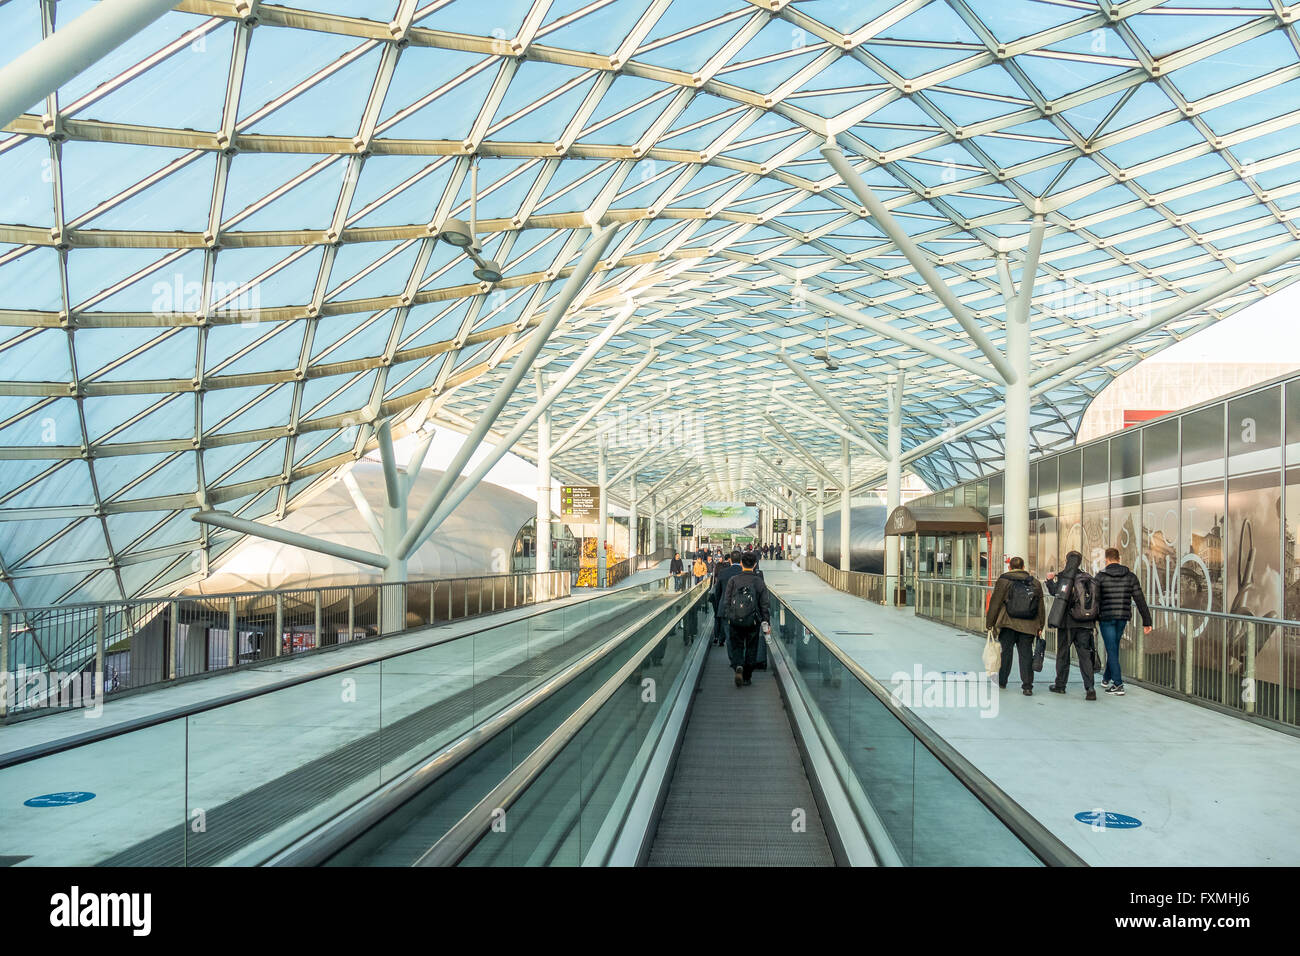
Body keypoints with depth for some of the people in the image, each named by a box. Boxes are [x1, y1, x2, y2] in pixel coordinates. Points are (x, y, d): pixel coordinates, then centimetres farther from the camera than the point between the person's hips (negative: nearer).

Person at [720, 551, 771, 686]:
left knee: (736, 647, 10)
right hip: (753, 622, 0)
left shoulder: (733, 580, -5)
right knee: (751, 649, 13)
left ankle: (738, 667, -17)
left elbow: (726, 601, -3)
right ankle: (747, 677, 18)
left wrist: (727, 617, 8)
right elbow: (764, 605, -1)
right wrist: (767, 623, 4)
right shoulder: (759, 582, -3)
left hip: (735, 621, 0)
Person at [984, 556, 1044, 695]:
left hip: (1008, 624, -2)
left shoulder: (1003, 580, -1)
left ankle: (1001, 681, 20)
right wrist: (1040, 627, 18)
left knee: (1006, 651, 10)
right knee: (1026, 654, 4)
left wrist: (990, 623, 4)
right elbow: (1041, 607, 12)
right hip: (1028, 626, 2)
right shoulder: (1035, 582, 10)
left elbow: (995, 603, -2)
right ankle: (1027, 686, 1)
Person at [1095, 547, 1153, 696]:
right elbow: (1140, 600, -3)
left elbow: (1095, 601, -10)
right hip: (1123, 618, 4)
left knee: (1112, 650, 0)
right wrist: (1147, 622, -1)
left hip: (1106, 618, -4)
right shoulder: (1130, 576, 0)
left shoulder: (1100, 577, -8)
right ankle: (1106, 679, 36)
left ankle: (1118, 685, -7)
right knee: (1114, 647, 21)